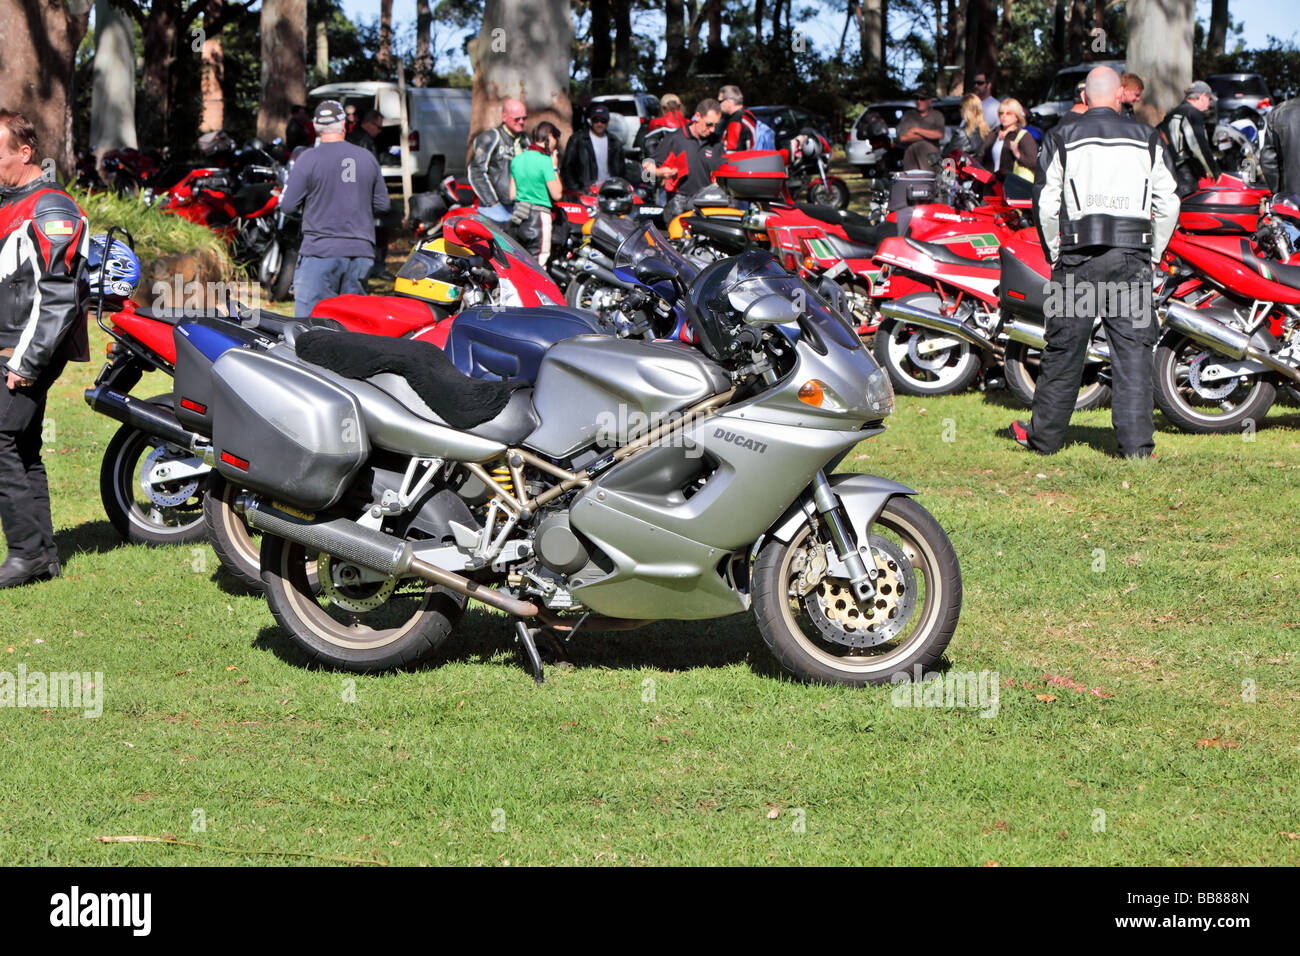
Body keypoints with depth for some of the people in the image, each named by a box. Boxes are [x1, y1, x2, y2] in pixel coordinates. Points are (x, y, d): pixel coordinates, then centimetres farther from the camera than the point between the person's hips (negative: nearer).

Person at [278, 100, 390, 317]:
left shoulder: (309, 158, -6)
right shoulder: (367, 158, 6)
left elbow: (288, 205, -5)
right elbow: (382, 204, 12)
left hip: (321, 251, -4)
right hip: (361, 251, 4)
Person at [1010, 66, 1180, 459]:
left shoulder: (1062, 138, 4)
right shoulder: (1148, 139, 8)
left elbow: (1045, 204, 0)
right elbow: (1168, 203, 6)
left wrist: (1056, 255, 10)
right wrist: (1152, 255, 14)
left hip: (1079, 254, -1)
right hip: (1133, 256, 1)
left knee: (1064, 348, 7)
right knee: (1133, 348, 1)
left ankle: (1044, 435, 16)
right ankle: (1136, 442, -4)